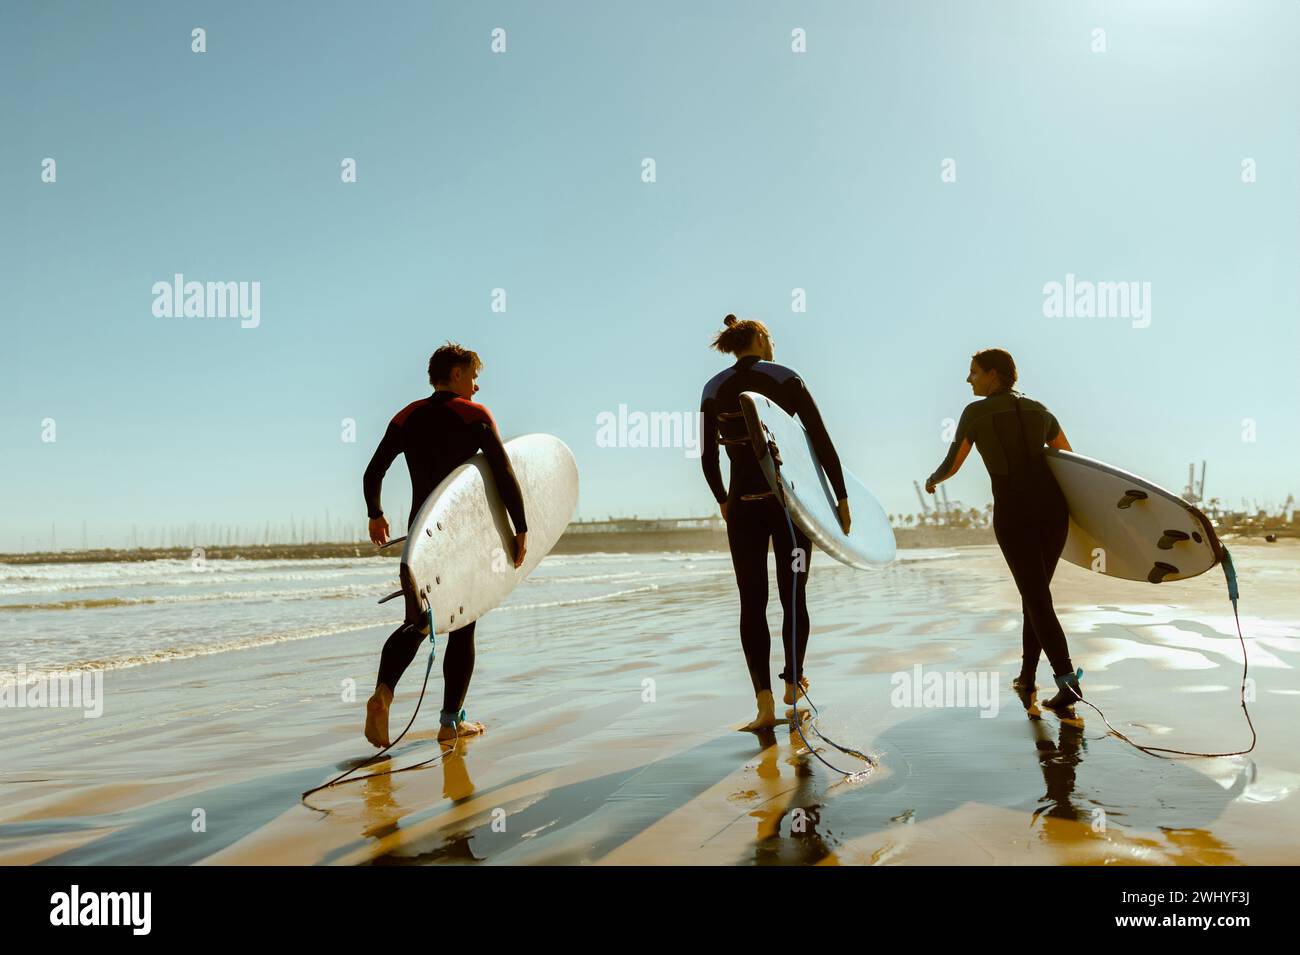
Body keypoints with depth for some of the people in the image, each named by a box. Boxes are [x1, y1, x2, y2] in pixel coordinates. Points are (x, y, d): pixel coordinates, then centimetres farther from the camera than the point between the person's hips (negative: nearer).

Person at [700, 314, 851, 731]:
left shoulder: (713, 390, 5)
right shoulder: (787, 379, -2)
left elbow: (708, 459, 7)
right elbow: (822, 443, -6)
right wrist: (841, 497, 0)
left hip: (744, 506, 1)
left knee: (752, 604, 4)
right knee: (793, 596, 14)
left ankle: (765, 704, -3)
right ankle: (793, 682, 30)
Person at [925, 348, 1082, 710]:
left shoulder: (975, 412, -1)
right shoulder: (1039, 411, 15)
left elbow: (951, 465, 3)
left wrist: (932, 480, 26)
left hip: (1013, 514, -5)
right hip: (1052, 508, 5)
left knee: (1037, 601, -1)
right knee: (1036, 591, 20)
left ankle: (1068, 682, -14)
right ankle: (1027, 674, 27)